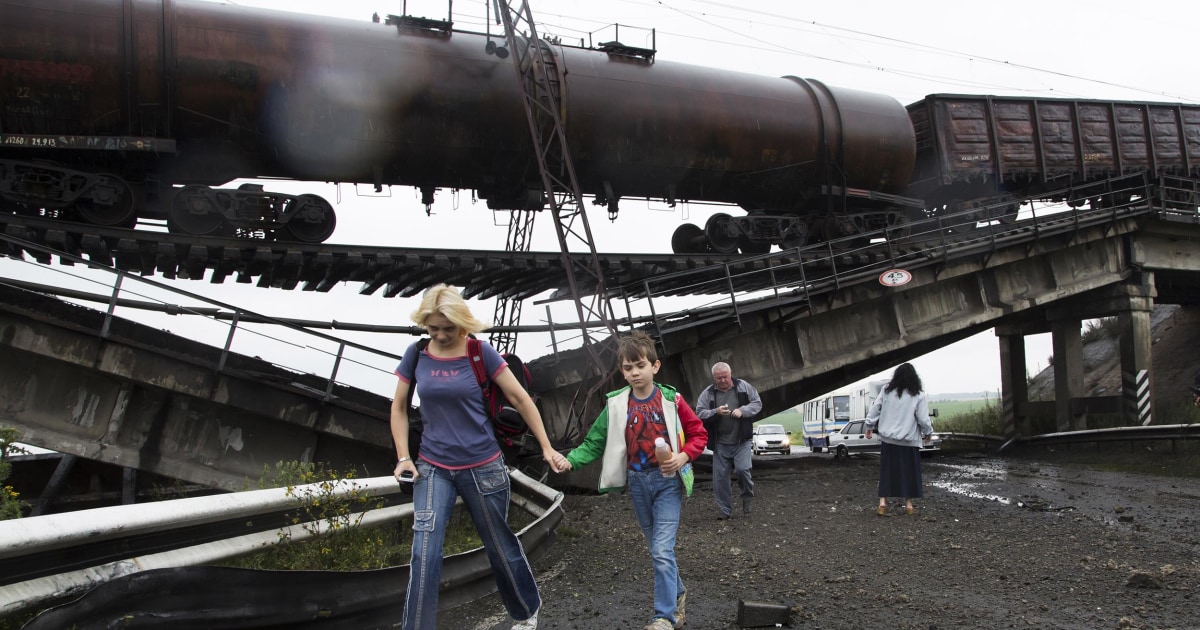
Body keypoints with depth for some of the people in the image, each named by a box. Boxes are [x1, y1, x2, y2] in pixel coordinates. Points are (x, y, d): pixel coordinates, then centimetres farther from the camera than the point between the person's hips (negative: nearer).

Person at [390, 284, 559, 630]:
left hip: (482, 468, -2)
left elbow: (521, 399, -3)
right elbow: (399, 407, 8)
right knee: (424, 555, -11)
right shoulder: (416, 354, -2)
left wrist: (546, 447, -2)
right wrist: (403, 456, -2)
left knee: (500, 546, 13)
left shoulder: (481, 353, -9)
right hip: (432, 468, 2)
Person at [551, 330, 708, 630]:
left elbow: (698, 433, 0)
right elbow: (594, 442, -2)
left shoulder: (671, 400, -8)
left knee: (662, 550, -12)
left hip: (668, 480, -3)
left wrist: (684, 456, -17)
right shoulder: (616, 405, -2)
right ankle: (677, 593, 39)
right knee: (658, 549, 16)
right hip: (637, 482, 4)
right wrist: (570, 460, -18)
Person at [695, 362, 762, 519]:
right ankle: (724, 510, 15)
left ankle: (748, 497, 15)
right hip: (720, 443, 1)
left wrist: (742, 410, -14)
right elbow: (699, 413, -4)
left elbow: (757, 403, 4)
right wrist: (716, 412, -22)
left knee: (742, 469, -15)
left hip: (742, 441, -1)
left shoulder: (743, 387, 1)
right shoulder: (707, 393, 0)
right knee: (720, 475, 2)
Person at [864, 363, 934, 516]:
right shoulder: (918, 395, -7)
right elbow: (923, 418, -5)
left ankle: (882, 502, 2)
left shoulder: (886, 390, -1)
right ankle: (908, 504, 14)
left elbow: (875, 409, 2)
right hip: (909, 440, -2)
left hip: (888, 438, 2)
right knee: (909, 471, 10)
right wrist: (927, 433, 12)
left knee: (887, 470, 8)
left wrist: (870, 426, 14)